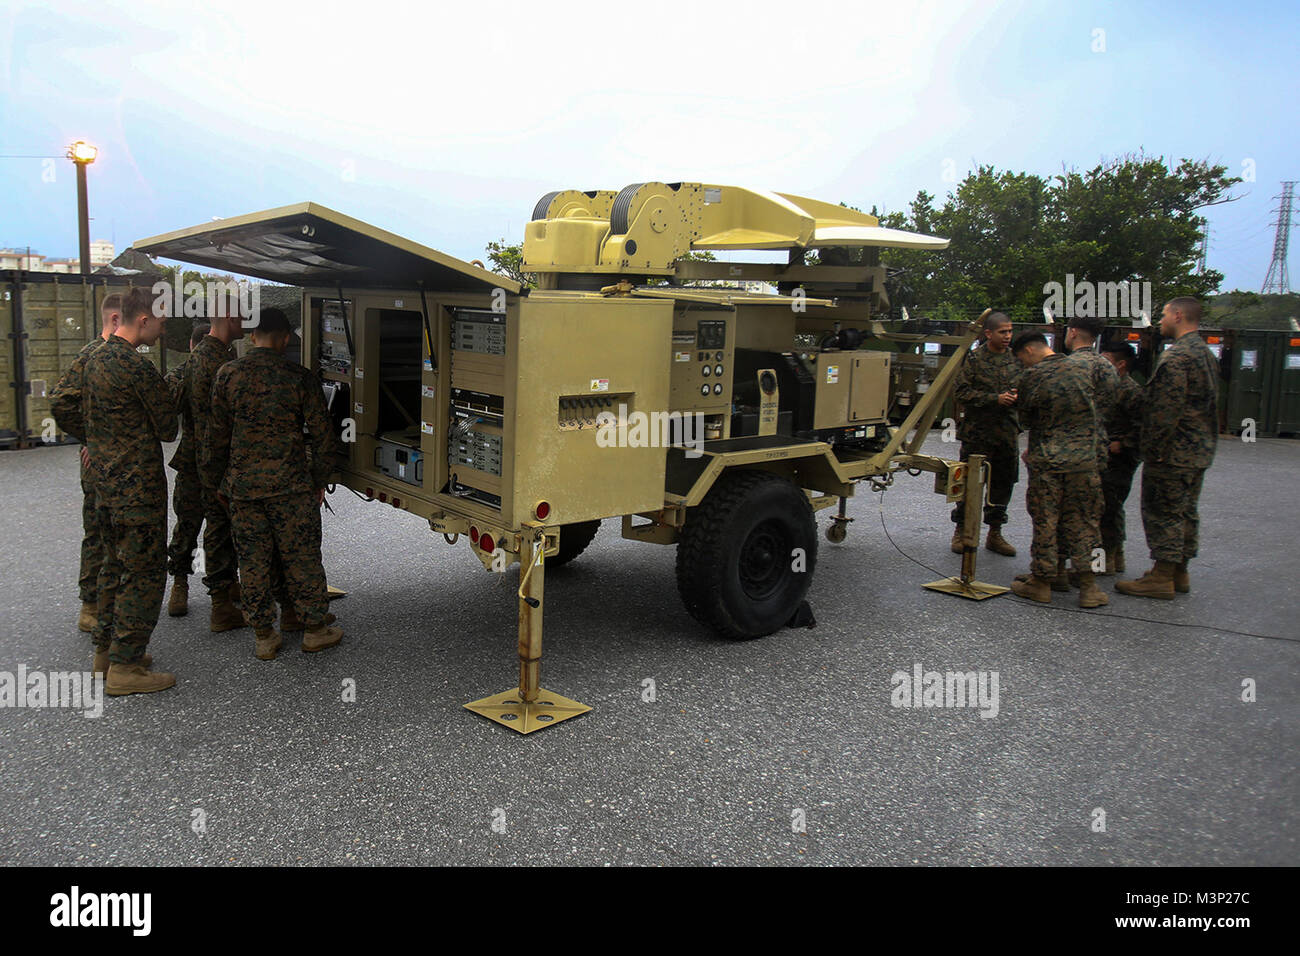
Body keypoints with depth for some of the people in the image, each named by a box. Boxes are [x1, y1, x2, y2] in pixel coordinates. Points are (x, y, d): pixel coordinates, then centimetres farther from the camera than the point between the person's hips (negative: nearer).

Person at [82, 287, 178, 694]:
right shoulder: (136, 366, -19)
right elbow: (168, 428, -11)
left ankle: (105, 649, 30)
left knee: (115, 565, 20)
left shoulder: (95, 359, 11)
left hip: (105, 480, 10)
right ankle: (124, 666, 1)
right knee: (145, 572, -3)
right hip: (138, 484, -10)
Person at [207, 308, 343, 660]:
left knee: (254, 561, 9)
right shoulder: (298, 377, -4)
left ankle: (264, 636, 17)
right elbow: (322, 433, -2)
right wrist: (320, 481, 8)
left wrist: (215, 482, 14)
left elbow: (217, 434, 4)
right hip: (291, 485, -2)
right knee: (300, 556, 8)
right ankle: (314, 628, 17)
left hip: (242, 485, 2)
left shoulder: (227, 375, 0)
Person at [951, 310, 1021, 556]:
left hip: (1007, 433, 5)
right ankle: (961, 531, 14)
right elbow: (962, 392, -9)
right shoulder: (974, 359, -4)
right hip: (977, 432, -4)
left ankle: (994, 533, 21)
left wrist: (1018, 397, -4)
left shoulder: (1016, 358, 10)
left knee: (1003, 483, 9)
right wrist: (995, 399, -16)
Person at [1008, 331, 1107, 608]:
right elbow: (1092, 413, 14)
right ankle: (1087, 585, 8)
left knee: (1044, 522, 5)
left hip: (1046, 461, -3)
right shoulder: (1081, 370, 5)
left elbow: (1026, 416, 1)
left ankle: (1041, 582, 13)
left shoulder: (1034, 375, -8)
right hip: (1083, 459, 4)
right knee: (1081, 522, 9)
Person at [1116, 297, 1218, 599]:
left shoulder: (1176, 356, -19)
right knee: (1185, 512, 15)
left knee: (1162, 513, -3)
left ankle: (1162, 578, 1)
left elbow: (1166, 410, -24)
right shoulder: (1207, 354, 14)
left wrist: (1154, 450, -20)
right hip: (1200, 451, 10)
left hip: (1174, 453, -10)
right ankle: (1179, 573, 24)